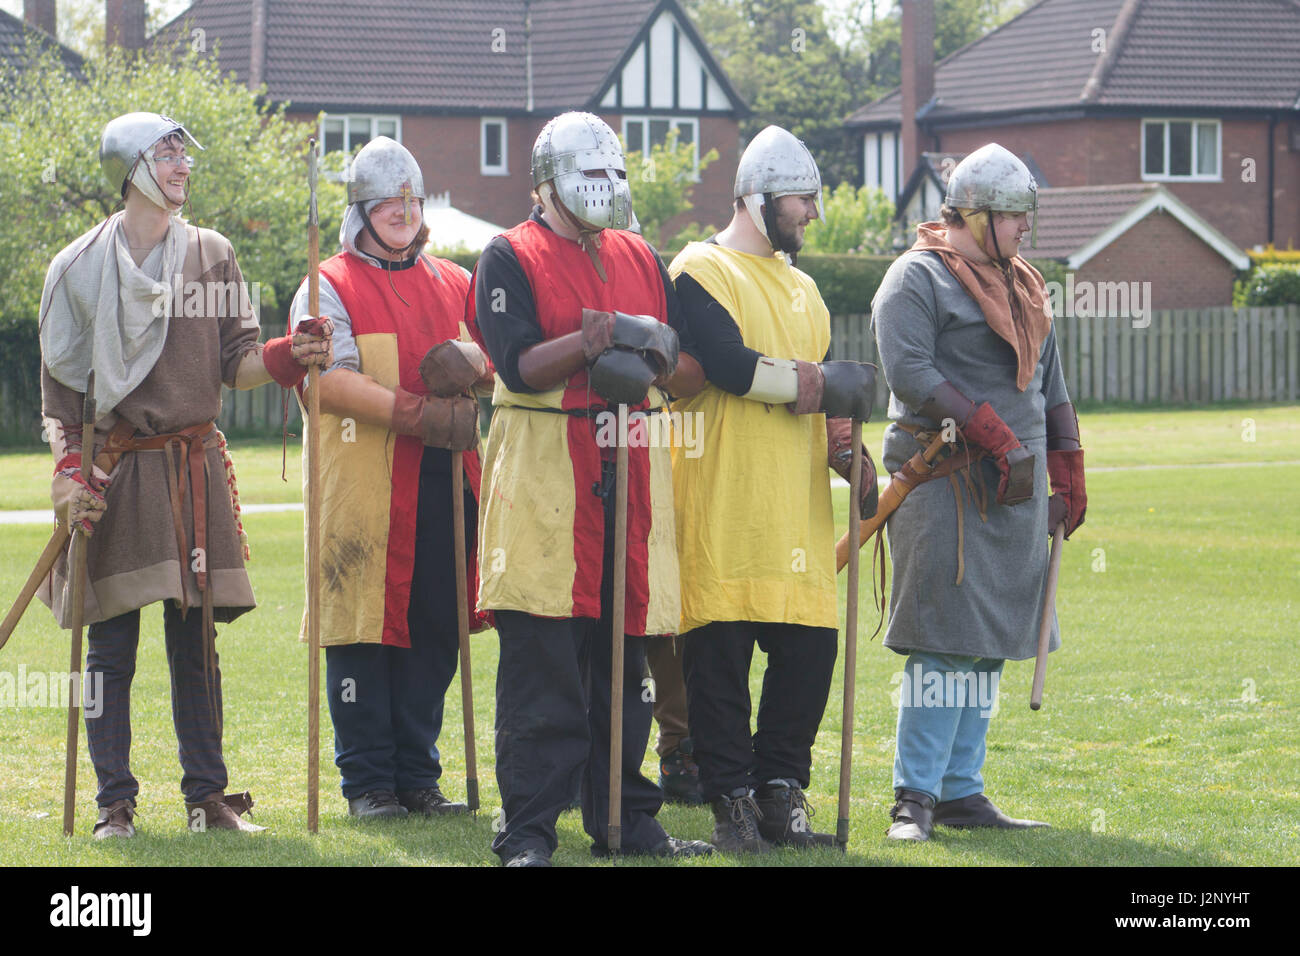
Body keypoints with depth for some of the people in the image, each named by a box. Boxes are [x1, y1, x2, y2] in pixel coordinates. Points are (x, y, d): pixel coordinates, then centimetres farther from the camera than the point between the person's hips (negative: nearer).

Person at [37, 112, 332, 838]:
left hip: (195, 471, 2)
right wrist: (70, 475, -6)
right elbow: (60, 387, 5)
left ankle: (208, 793, 11)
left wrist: (289, 357, -14)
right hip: (116, 472, -2)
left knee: (196, 642, 5)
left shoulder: (213, 256, 9)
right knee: (111, 646, 0)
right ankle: (115, 800, 7)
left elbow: (236, 362, 6)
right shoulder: (82, 267, 2)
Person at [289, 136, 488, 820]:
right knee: (365, 626, -3)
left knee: (434, 630, 5)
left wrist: (470, 367, -10)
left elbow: (494, 364, 15)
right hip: (364, 486, -5)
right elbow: (332, 381, -11)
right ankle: (368, 781, 4)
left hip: (444, 482, 5)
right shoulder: (329, 287, 2)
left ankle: (417, 774, 14)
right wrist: (419, 414, -21)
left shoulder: (455, 286, 19)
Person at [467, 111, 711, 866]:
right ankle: (528, 829, -5)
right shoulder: (511, 259, 0)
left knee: (626, 656, 9)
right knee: (541, 660, -7)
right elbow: (518, 365, -13)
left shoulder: (642, 260, 17)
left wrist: (656, 359, -8)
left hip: (632, 478, 5)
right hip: (543, 480, -5)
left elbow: (696, 370, 12)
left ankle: (627, 818, 16)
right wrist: (590, 341, -23)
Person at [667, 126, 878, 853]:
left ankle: (781, 791, 12)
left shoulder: (802, 289, 22)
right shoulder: (701, 271, -3)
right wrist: (811, 382, -5)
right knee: (721, 650, -5)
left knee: (811, 644, 2)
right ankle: (733, 801, 1)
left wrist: (847, 452, 3)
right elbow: (731, 366, -17)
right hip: (723, 503, -7)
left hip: (796, 504, 7)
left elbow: (827, 395, 21)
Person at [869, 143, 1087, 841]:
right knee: (947, 640, -11)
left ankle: (961, 789, 11)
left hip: (1015, 490, 8)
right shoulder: (917, 278, -5)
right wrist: (991, 431, -21)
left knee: (989, 643, 7)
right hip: (947, 484, -8)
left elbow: (1050, 385, 25)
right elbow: (908, 371, -17)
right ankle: (915, 796, -7)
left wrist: (1066, 472, 17)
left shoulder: (1023, 286, 21)